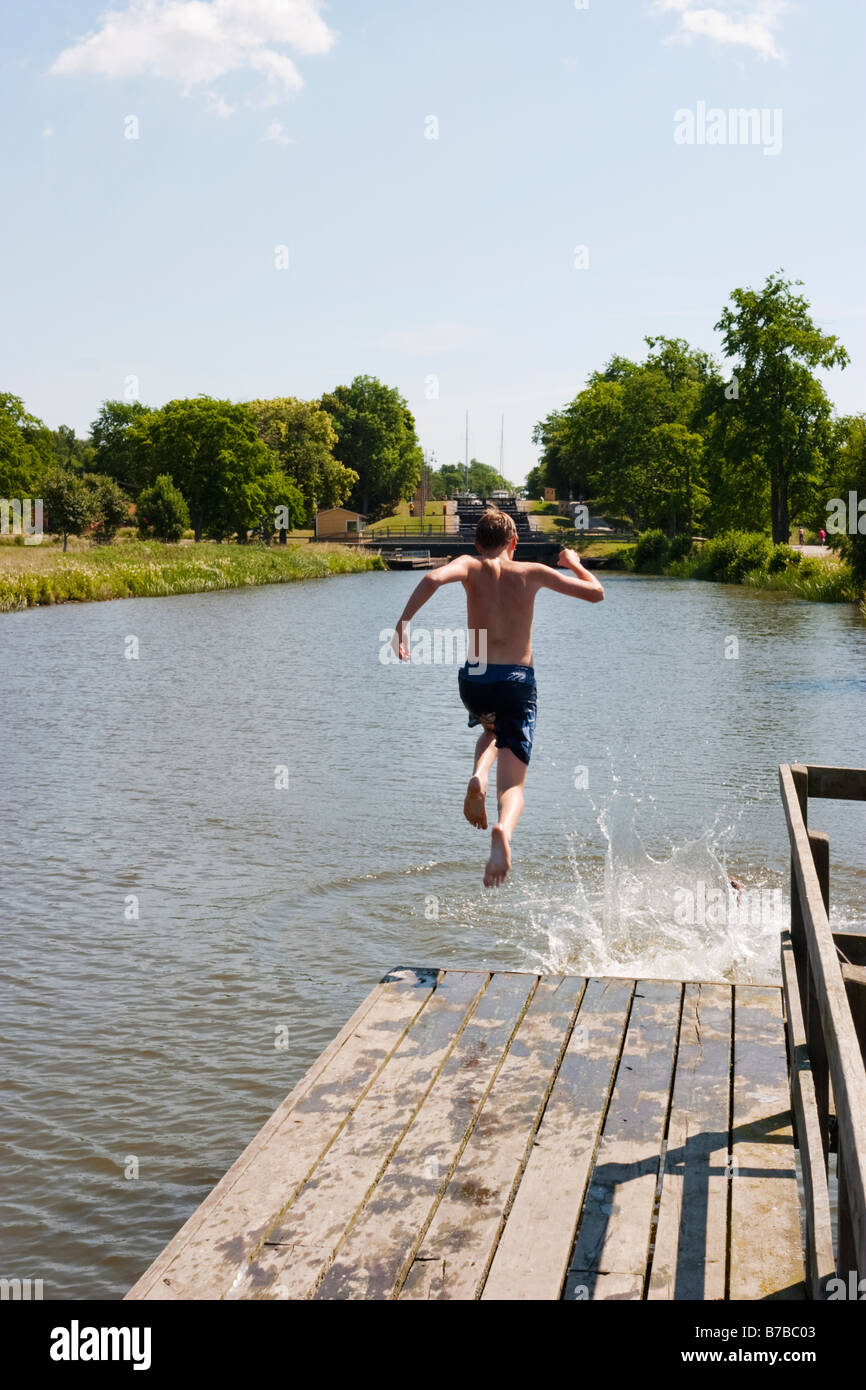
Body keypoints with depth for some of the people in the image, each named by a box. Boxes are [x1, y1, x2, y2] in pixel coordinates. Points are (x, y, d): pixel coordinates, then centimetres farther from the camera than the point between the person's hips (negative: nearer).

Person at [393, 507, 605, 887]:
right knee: (512, 784, -2)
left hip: (474, 680, 1)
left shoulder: (470, 567, 4)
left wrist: (403, 622, -15)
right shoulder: (532, 573, 5)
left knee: (493, 731, 37)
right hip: (518, 681, -1)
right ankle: (503, 830, -37)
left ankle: (479, 776, 4)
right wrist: (574, 563, 30)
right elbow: (596, 592, 12)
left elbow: (433, 578, -19)